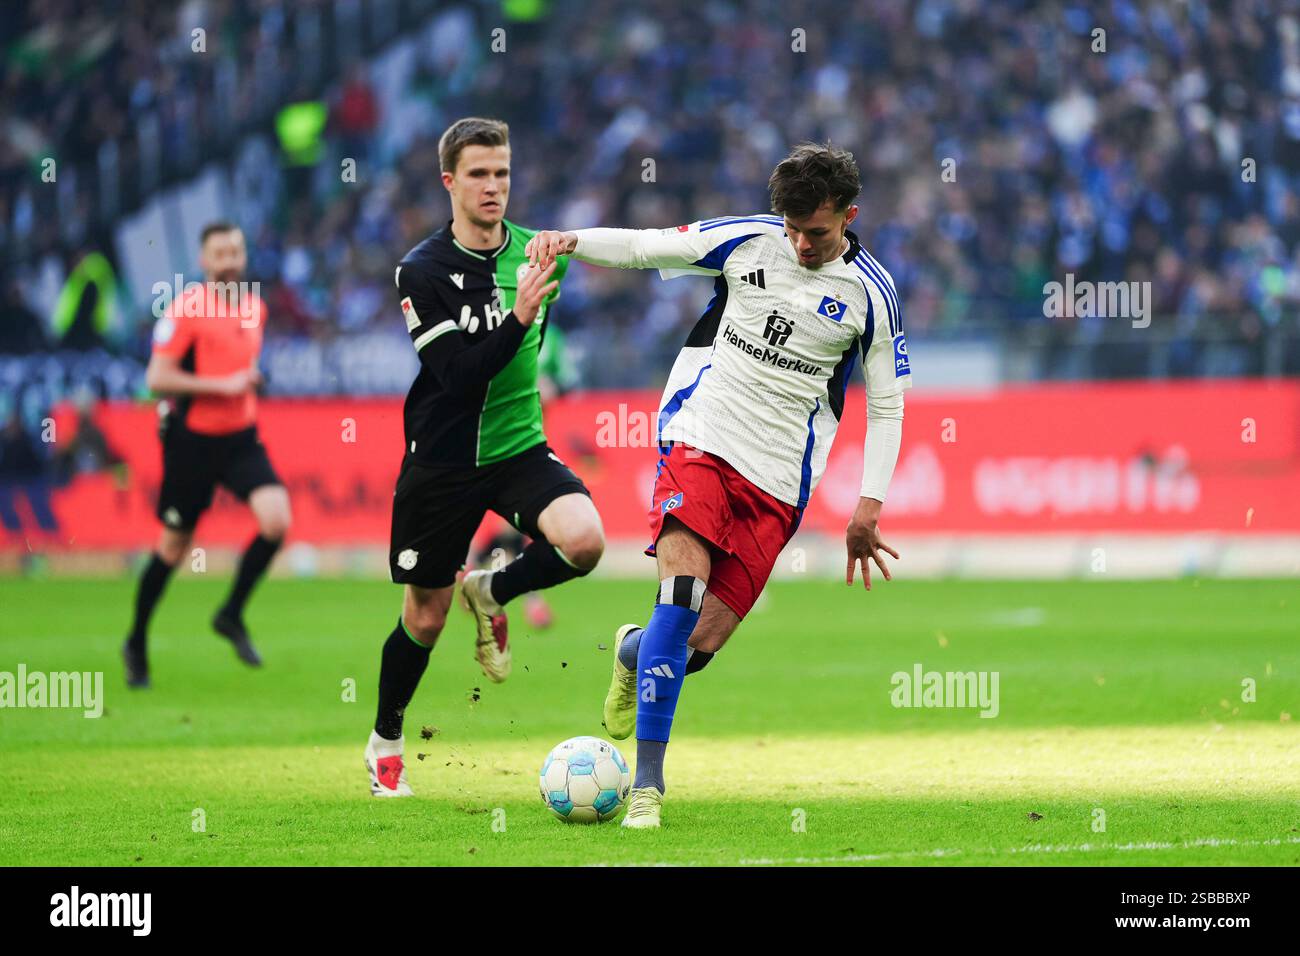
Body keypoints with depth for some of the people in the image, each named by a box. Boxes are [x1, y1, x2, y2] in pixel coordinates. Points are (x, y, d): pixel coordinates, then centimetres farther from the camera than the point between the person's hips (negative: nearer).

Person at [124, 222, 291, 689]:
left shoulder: (254, 308, 8)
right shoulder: (186, 308, -13)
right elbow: (157, 377, -17)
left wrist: (250, 379, 4)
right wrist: (221, 386, -21)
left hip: (241, 438, 5)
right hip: (191, 440, -5)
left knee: (276, 519, -17)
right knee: (173, 547, 4)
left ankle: (232, 615, 2)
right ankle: (137, 645, 24)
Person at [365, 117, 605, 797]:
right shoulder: (423, 270, -13)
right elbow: (459, 375, -23)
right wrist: (516, 318, -32)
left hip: (519, 448, 3)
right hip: (442, 460, -3)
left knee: (583, 541, -27)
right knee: (425, 617, 7)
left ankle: (491, 592, 5)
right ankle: (385, 744, 32)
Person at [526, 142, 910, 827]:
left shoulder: (871, 294, 1)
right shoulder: (746, 240, 1)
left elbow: (887, 405, 8)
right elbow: (644, 247, 6)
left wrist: (869, 504, 1)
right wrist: (571, 240, -13)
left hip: (775, 484, 1)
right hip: (703, 438, -1)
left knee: (698, 647, -6)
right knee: (684, 593, -24)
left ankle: (634, 652, 33)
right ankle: (647, 783, -19)